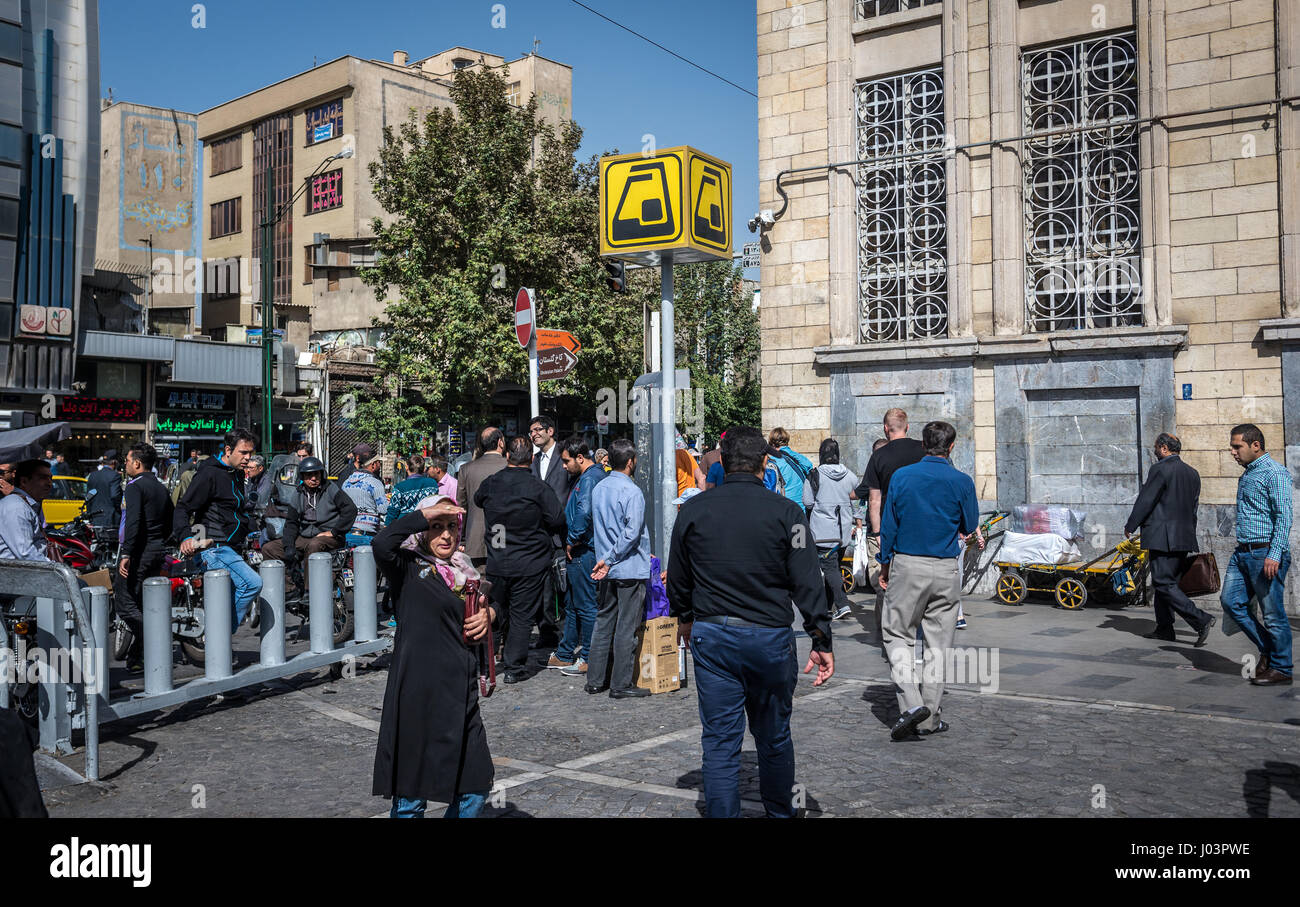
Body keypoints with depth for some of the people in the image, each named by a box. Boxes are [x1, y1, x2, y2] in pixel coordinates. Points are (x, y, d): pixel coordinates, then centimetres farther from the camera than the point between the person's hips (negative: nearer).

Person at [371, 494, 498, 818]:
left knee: (476, 789, 10)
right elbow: (381, 544, -26)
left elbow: (489, 606, 28)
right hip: (418, 692, -6)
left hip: (460, 691, 6)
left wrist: (489, 615, 5)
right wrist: (425, 514, -17)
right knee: (411, 795, 5)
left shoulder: (463, 572, 13)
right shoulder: (408, 567, -5)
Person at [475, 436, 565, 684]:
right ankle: (514, 668, 8)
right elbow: (558, 521, -13)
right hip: (530, 564, -3)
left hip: (496, 563, 3)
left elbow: (477, 500, 20)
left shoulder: (490, 484, -1)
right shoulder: (539, 488, -14)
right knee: (522, 615, 5)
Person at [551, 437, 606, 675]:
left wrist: (572, 541, -19)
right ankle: (564, 655, 26)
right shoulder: (592, 474, 16)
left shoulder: (589, 478, -17)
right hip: (581, 550, 11)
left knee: (586, 605, -2)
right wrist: (572, 542, 14)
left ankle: (589, 659, 6)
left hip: (584, 551, -11)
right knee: (573, 604, 16)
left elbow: (584, 512, -31)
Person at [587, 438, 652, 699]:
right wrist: (609, 560, -14)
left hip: (605, 571, 7)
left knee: (603, 622, 15)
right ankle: (621, 685, 5)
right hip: (630, 570, -7)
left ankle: (596, 680, 20)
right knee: (626, 628, 0)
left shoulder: (598, 489, 8)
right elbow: (632, 532, -22)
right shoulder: (632, 492, -15)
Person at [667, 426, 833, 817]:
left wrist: (684, 617, 28)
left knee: (719, 741, 7)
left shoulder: (693, 510, -1)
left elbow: (677, 576, 11)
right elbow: (808, 581, -8)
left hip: (711, 637, 1)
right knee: (774, 737, 18)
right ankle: (780, 812, 35)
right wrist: (821, 641, -2)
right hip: (770, 637, 0)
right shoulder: (785, 511, -7)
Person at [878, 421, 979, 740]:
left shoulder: (901, 476, -3)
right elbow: (970, 527, 7)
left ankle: (911, 702, -9)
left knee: (897, 635, 10)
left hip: (906, 566, 0)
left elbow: (889, 524, 0)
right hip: (945, 570, 1)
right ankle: (928, 719, 13)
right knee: (938, 644, 9)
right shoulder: (962, 482, -4)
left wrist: (885, 565, 10)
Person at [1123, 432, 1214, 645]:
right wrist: (1189, 535, 24)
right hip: (1184, 537, 9)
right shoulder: (1193, 473, 14)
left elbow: (1145, 500, -12)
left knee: (1164, 583, -8)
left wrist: (1130, 526, -2)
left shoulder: (1160, 469, -11)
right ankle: (1164, 628, 18)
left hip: (1163, 537, -9)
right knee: (1168, 582, 14)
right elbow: (1194, 507, 18)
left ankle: (1201, 620, -16)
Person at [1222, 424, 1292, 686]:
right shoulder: (1246, 475, 18)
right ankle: (1267, 648, 19)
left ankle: (1281, 668, 10)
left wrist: (1274, 554, -23)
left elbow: (1283, 516, -17)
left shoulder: (1275, 472, -10)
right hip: (1243, 553, 9)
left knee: (1273, 613, -1)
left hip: (1266, 553, -9)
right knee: (1231, 601, 5)